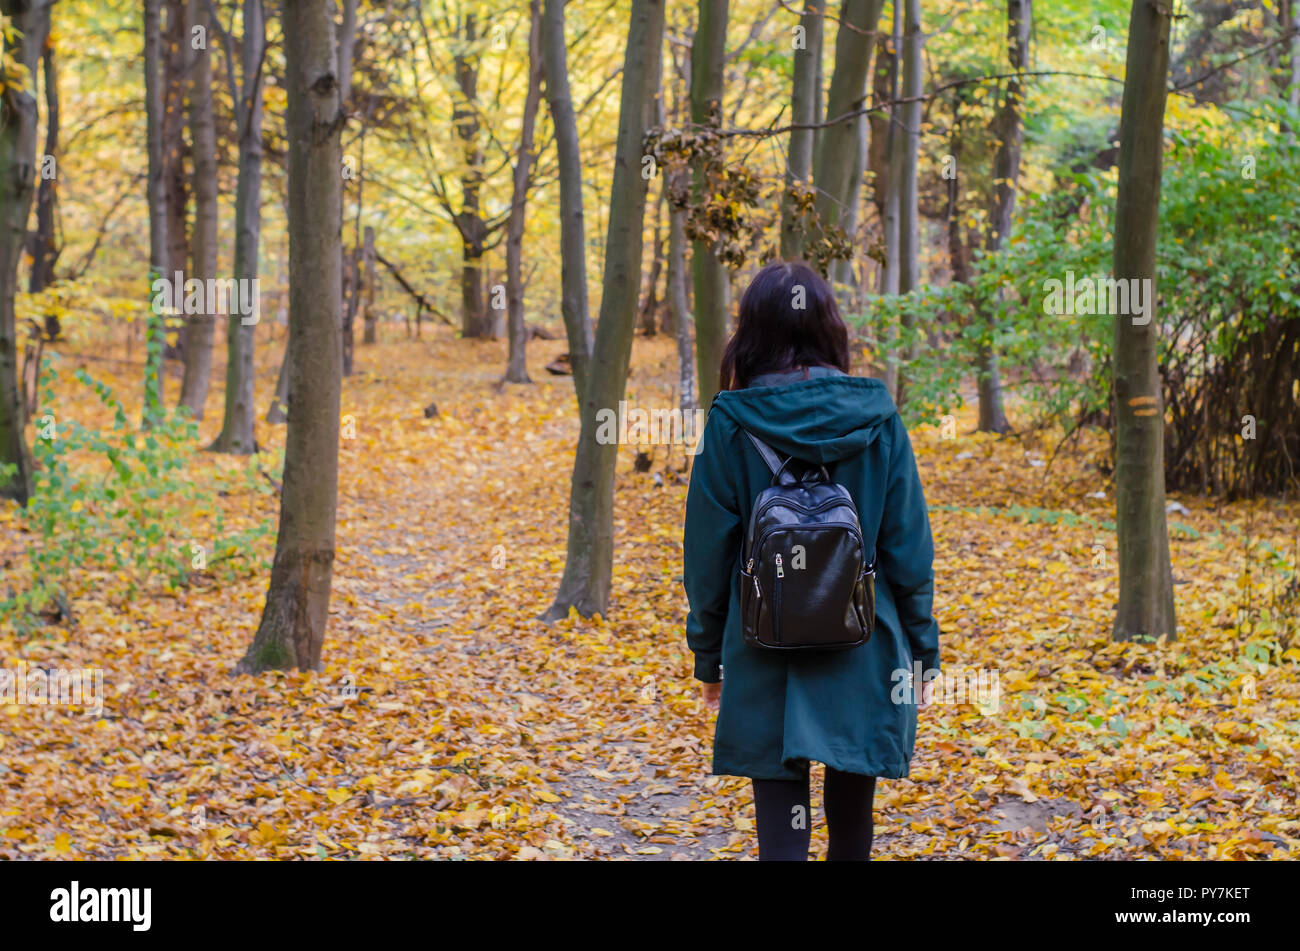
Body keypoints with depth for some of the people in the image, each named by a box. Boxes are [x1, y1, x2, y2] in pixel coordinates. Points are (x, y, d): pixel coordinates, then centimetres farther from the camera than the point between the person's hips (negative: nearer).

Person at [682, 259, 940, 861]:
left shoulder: (732, 422, -7)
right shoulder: (875, 416, -5)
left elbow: (708, 550, -2)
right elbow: (909, 546, -2)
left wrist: (707, 653, 9)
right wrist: (921, 649, 8)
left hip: (765, 658, -1)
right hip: (863, 653, 2)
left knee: (781, 829, 3)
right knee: (852, 823, 17)